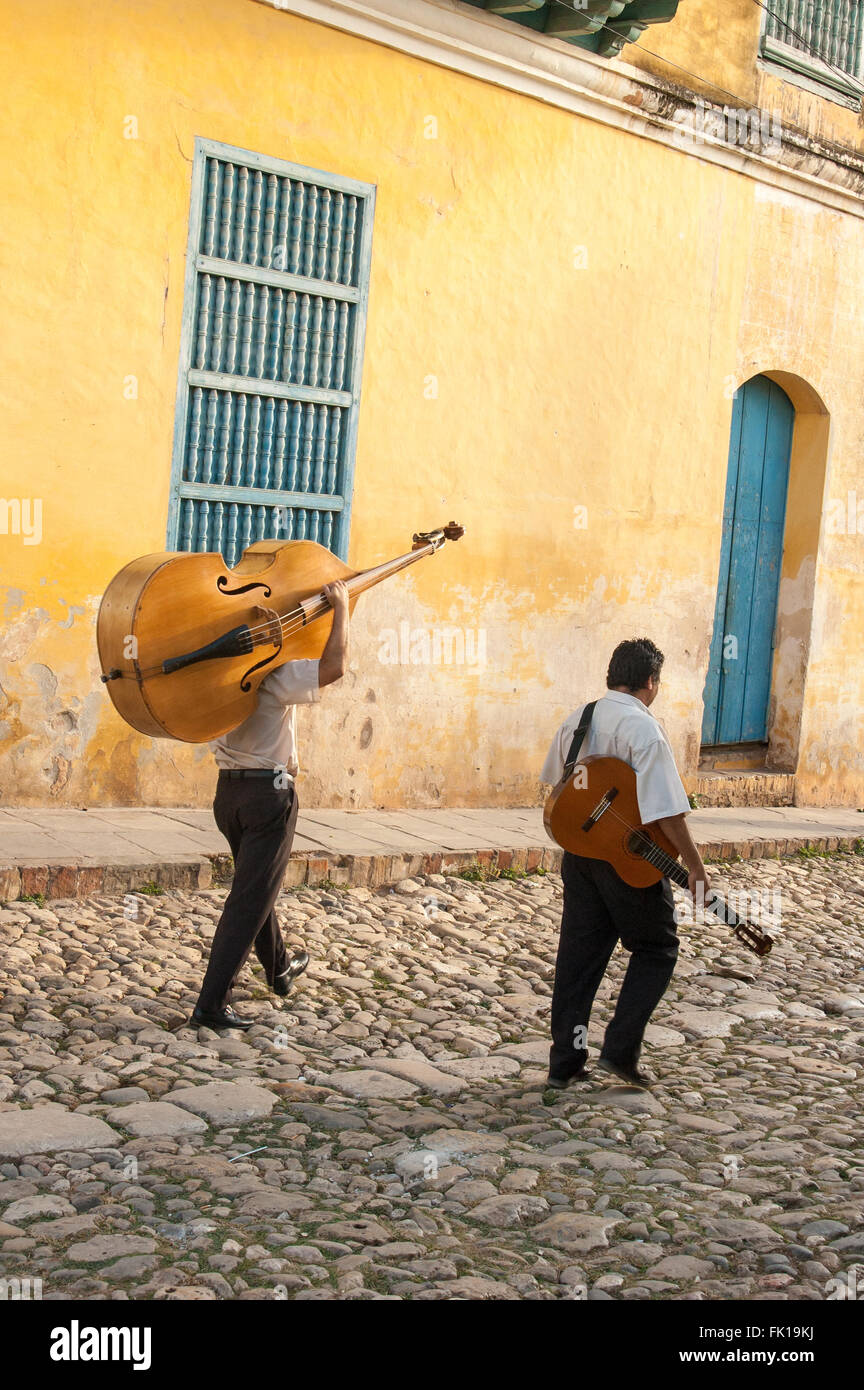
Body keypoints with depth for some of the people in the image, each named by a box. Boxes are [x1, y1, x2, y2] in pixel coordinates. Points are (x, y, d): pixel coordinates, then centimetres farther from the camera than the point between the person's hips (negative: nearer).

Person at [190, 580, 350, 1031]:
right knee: (251, 898, -3)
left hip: (228, 790, 8)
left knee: (256, 885, 25)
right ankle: (211, 1003, -7)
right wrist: (341, 607, -19)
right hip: (269, 792, -8)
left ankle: (280, 968, 44)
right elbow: (334, 666, -29)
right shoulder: (276, 676, -18)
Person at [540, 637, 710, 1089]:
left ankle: (565, 1063, 15)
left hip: (579, 852, 6)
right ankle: (620, 1049, 4)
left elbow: (556, 782, 17)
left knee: (579, 952, 12)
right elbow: (666, 810, -21)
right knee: (656, 949, 12)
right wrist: (695, 865, -15)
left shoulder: (576, 720, 5)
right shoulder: (643, 729, -17)